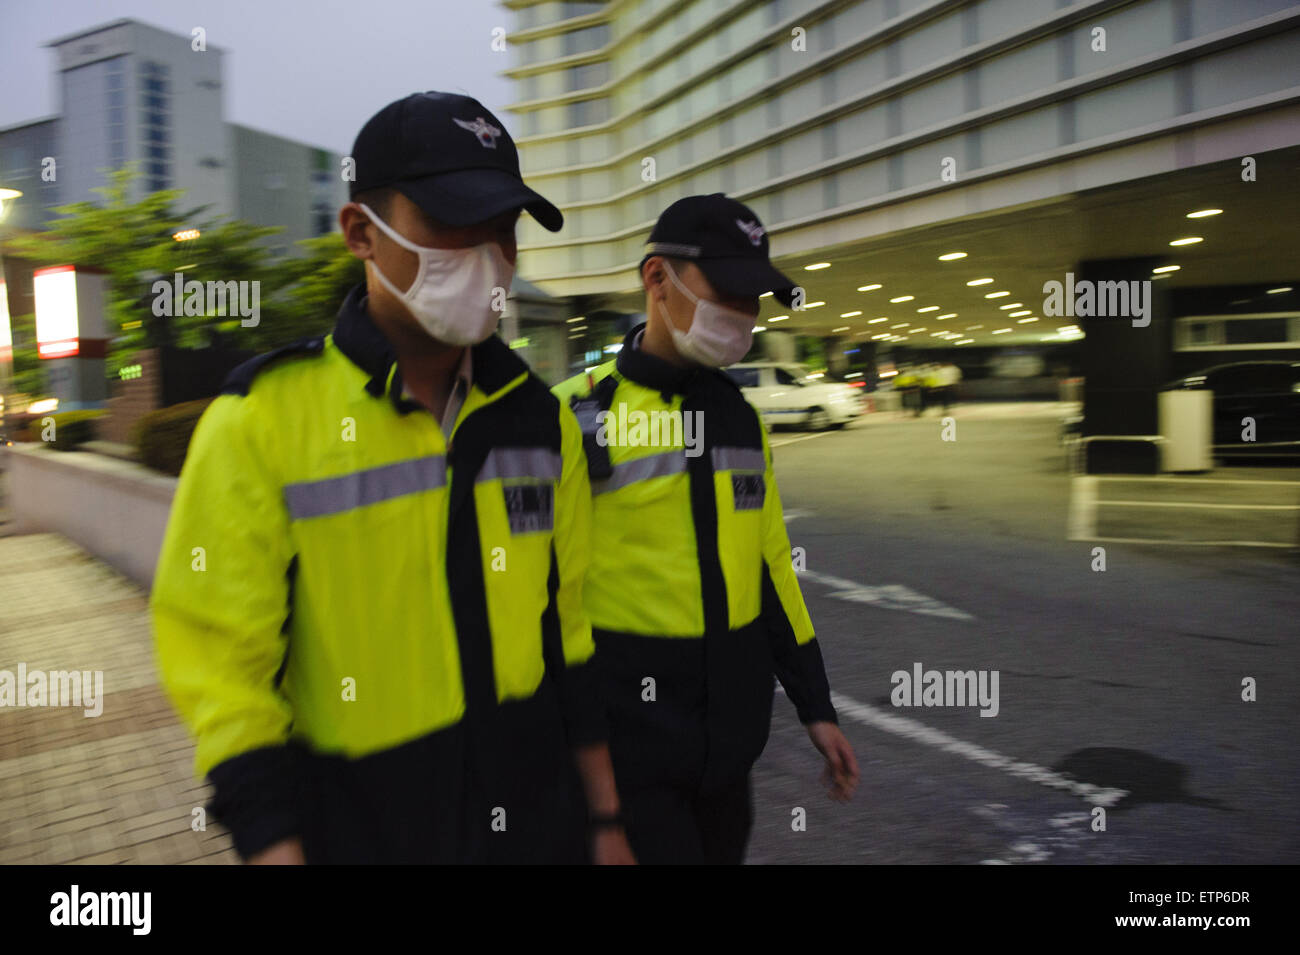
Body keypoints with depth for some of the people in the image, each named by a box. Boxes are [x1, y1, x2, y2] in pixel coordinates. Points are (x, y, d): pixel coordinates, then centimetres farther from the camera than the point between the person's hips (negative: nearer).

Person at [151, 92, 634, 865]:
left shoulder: (540, 418, 0)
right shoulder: (261, 421, -13)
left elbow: (572, 626, 5)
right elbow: (223, 663, -11)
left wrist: (606, 818, 8)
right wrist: (275, 846, -15)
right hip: (358, 828, -3)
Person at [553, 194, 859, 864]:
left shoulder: (741, 417, 7)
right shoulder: (579, 418, -12)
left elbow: (770, 565, 13)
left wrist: (815, 708, 13)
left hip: (734, 732, 6)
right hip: (632, 740, -6)